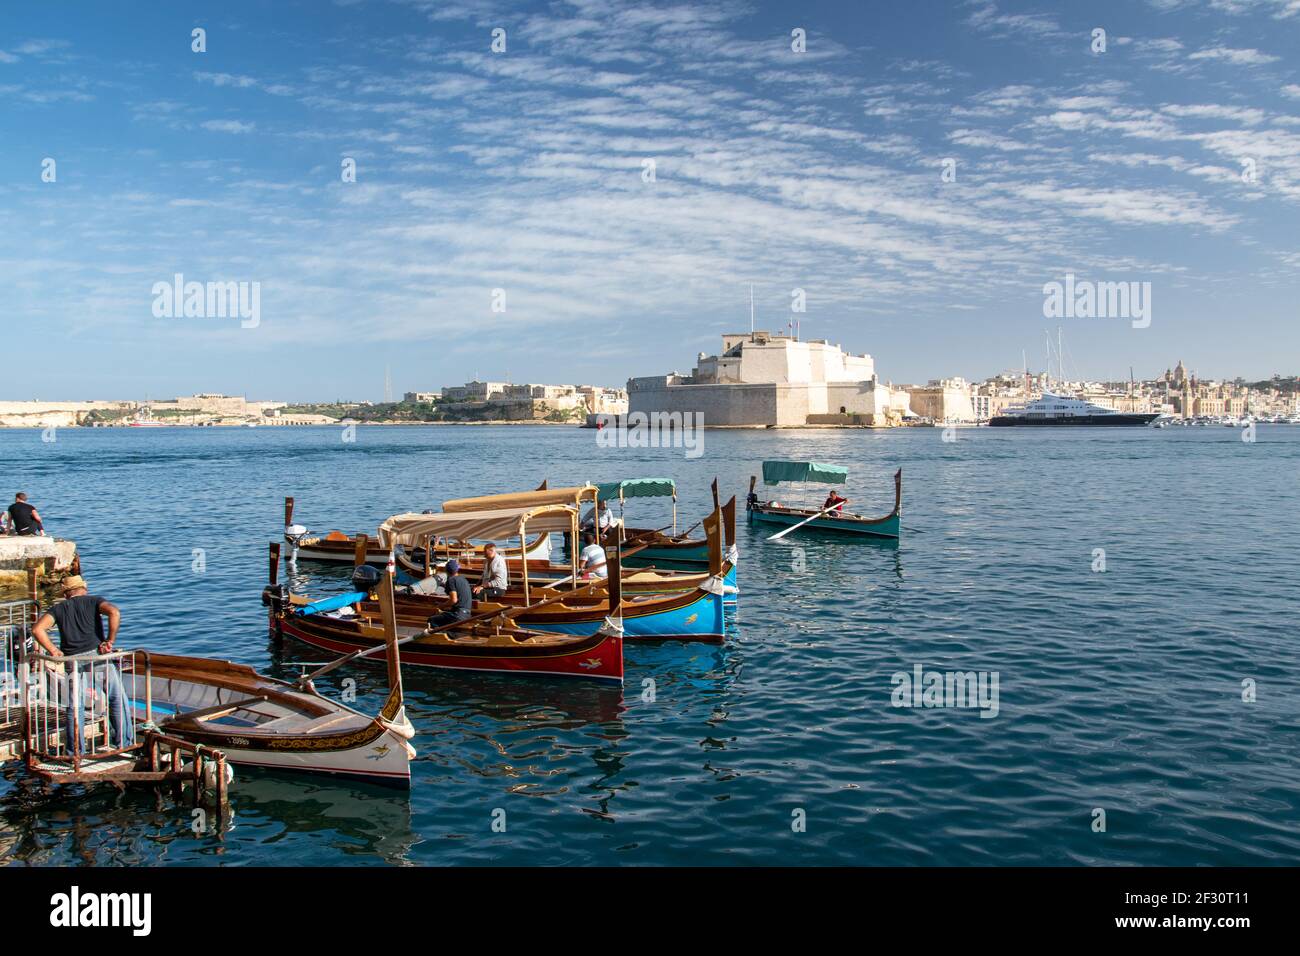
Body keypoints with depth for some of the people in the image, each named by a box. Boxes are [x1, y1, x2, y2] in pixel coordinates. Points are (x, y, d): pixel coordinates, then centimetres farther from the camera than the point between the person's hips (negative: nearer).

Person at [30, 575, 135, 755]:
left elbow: (38, 629, -1)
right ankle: (124, 742, 11)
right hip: (97, 655, -2)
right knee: (117, 699, 10)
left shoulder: (58, 608, 13)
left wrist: (53, 651, 5)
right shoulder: (93, 601, 7)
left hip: (73, 661, 2)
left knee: (74, 708, 10)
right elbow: (114, 612, -14)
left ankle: (75, 751, 11)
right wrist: (110, 641, -8)